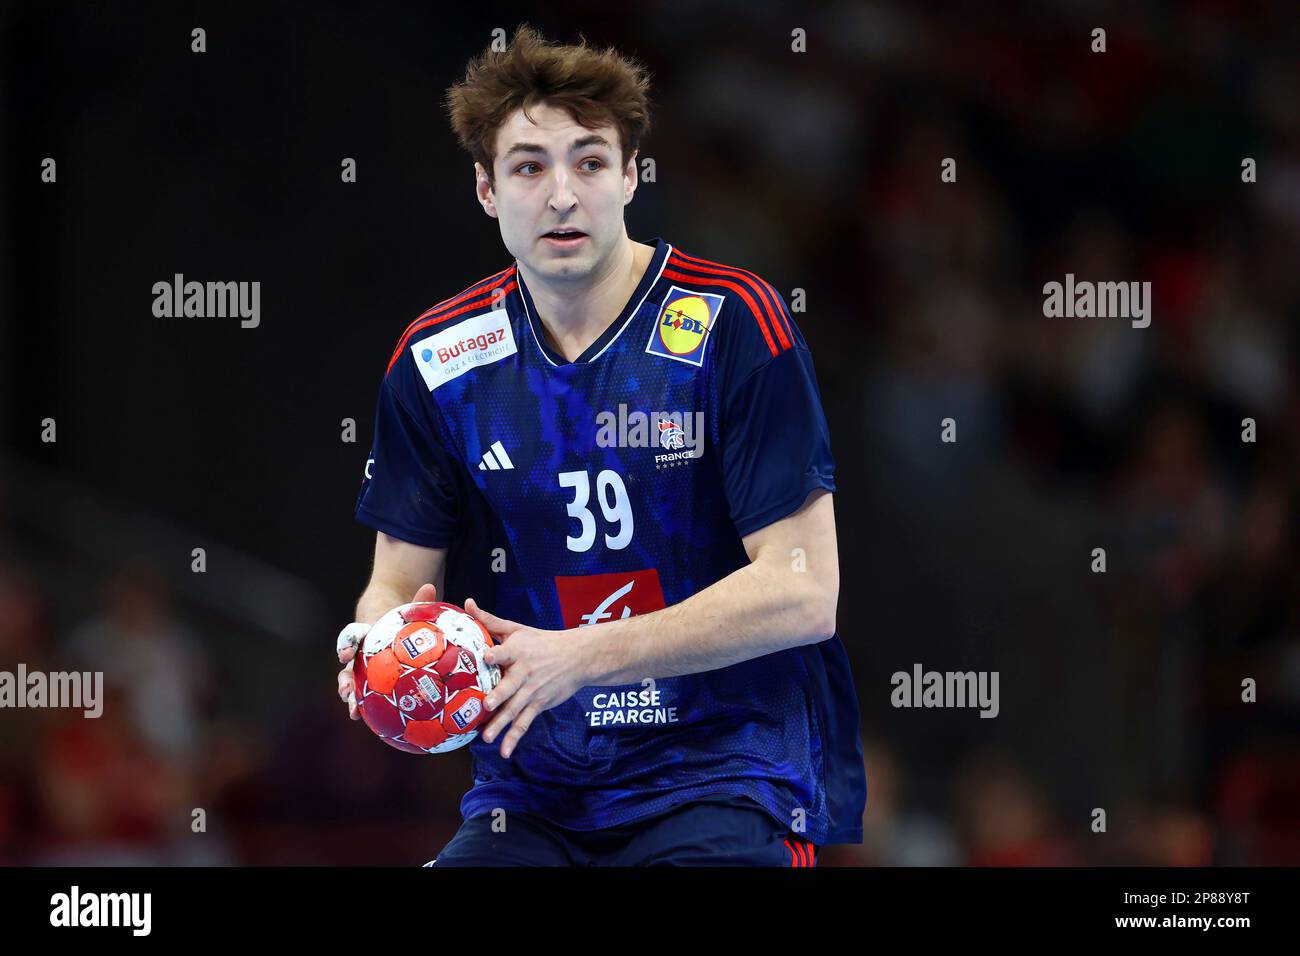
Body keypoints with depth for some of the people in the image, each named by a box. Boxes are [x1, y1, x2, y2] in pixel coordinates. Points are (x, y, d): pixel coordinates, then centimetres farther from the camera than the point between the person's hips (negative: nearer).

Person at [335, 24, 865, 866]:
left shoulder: (733, 324, -6)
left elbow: (801, 592, -10)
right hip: (531, 793, 3)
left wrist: (579, 658, -17)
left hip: (727, 776, -3)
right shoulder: (434, 361, 6)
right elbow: (400, 579, 14)